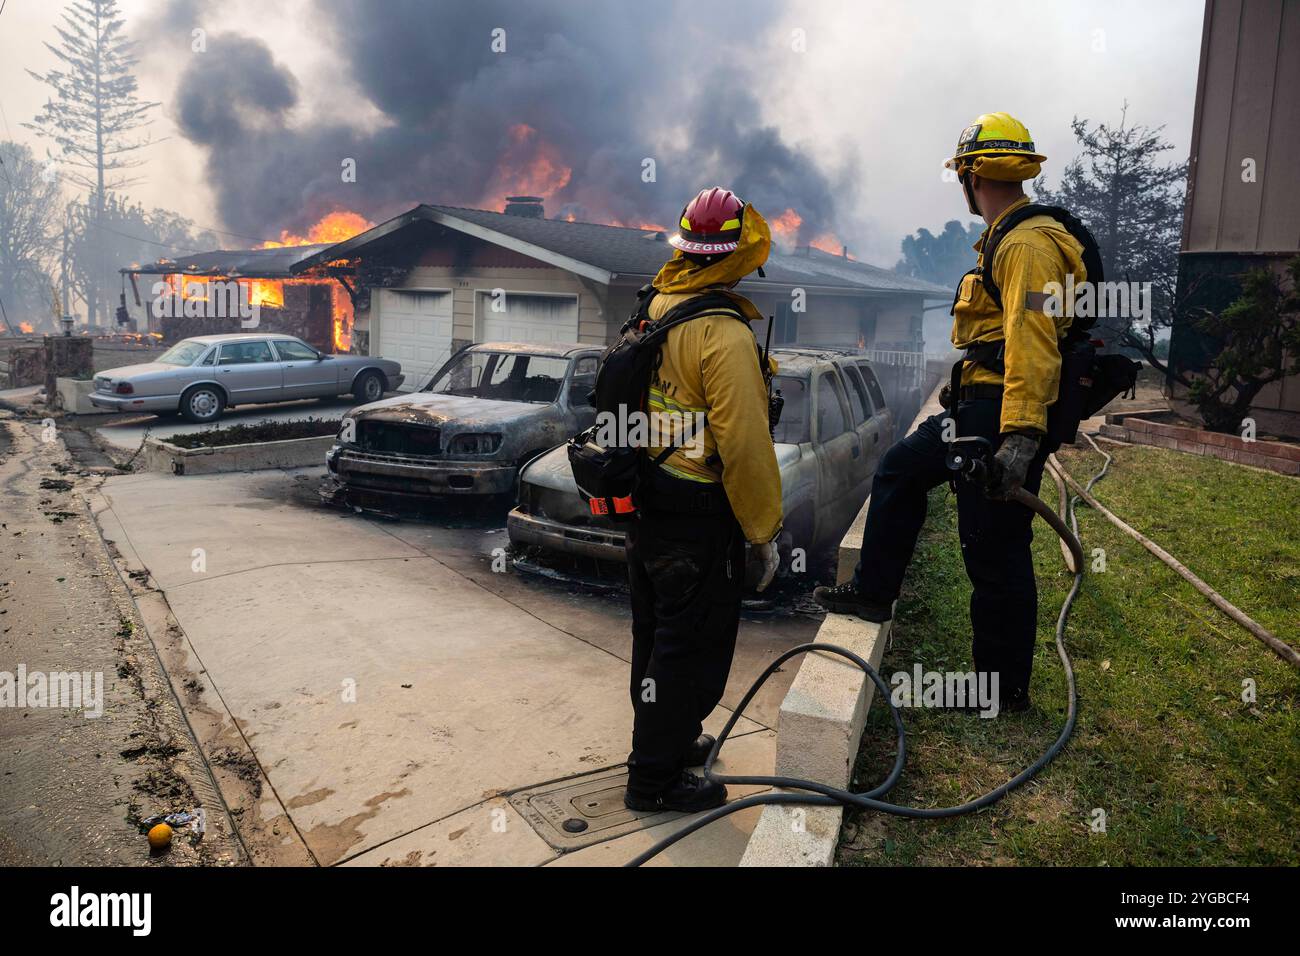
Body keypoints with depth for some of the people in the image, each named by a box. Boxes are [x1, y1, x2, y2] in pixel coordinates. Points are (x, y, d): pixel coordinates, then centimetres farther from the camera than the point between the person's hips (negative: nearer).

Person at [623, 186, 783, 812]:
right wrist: (763, 531, -13)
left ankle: (668, 738, 41)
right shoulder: (725, 333, -22)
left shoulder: (654, 310, 5)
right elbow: (744, 444, -24)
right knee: (691, 648, 5)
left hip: (644, 506, 9)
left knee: (656, 635, 22)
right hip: (697, 523, -9)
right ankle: (654, 779, 17)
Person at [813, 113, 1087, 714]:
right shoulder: (1012, 239, 16)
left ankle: (1004, 687, 13)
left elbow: (1033, 346, -27)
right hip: (981, 409, 11)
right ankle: (873, 591, 28)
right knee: (901, 468, 18)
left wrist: (1020, 437, -33)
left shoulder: (1026, 246, -17)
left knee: (996, 552, -2)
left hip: (1004, 418, -11)